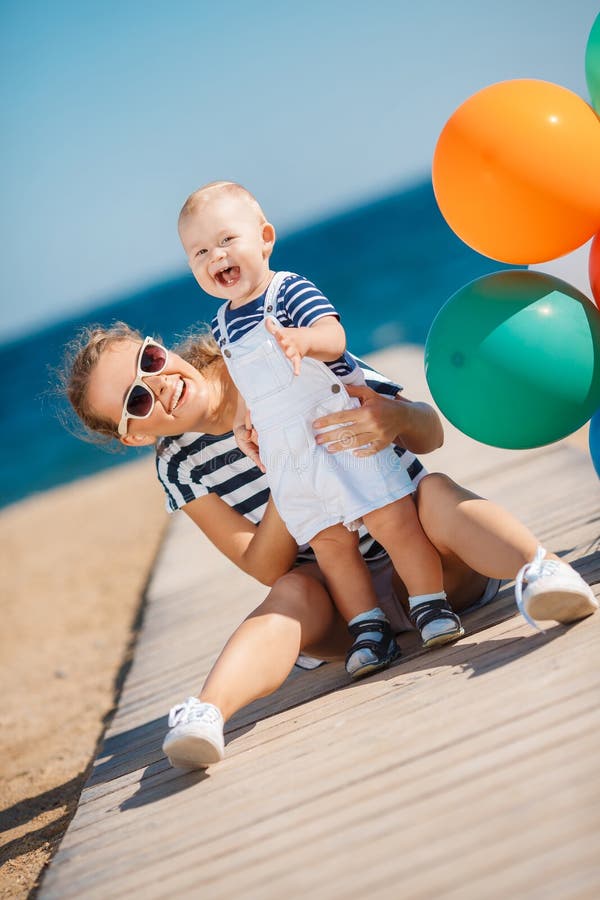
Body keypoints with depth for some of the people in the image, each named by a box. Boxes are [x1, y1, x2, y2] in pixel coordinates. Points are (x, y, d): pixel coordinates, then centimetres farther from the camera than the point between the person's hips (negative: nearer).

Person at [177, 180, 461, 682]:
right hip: (287, 460, 5)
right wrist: (242, 420, 10)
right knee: (330, 545, 2)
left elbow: (334, 335, -26)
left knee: (392, 519, -7)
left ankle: (431, 604, 4)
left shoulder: (291, 291, -9)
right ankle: (368, 627, 7)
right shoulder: (223, 325, 10)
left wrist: (303, 339, -47)